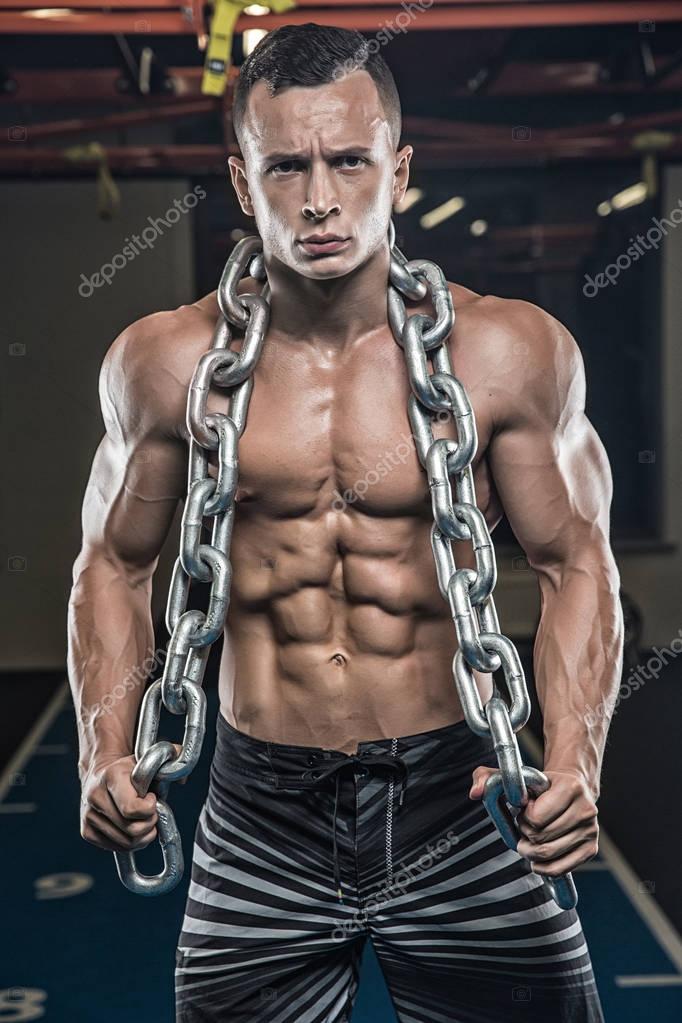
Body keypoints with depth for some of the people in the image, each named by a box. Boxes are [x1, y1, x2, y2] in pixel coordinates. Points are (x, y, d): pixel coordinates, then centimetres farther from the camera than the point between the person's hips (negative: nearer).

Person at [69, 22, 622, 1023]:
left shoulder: (507, 351, -5)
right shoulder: (169, 363, -2)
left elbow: (576, 566, 1)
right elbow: (114, 566, 9)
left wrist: (575, 763, -13)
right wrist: (106, 757, -4)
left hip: (460, 803, 0)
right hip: (262, 823, 1)